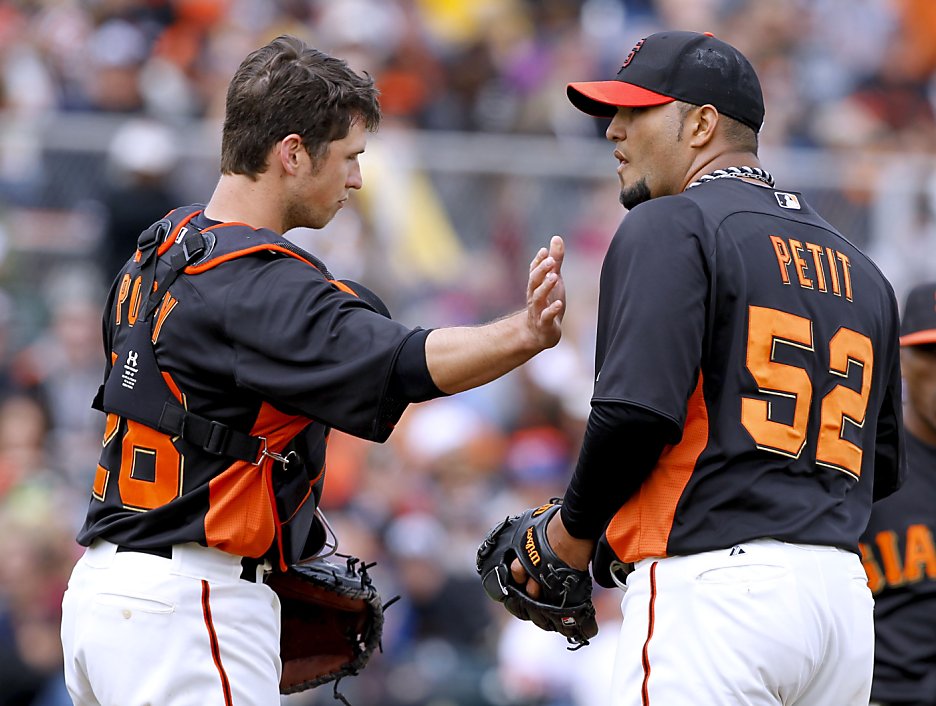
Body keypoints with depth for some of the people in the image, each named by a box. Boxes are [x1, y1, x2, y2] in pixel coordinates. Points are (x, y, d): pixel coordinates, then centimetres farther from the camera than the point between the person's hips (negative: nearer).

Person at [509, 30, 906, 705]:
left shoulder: (671, 227, -2)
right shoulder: (862, 272, 21)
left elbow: (637, 413, -14)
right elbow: (884, 466, 22)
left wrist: (575, 528, 0)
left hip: (711, 585, -8)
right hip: (846, 596, 8)